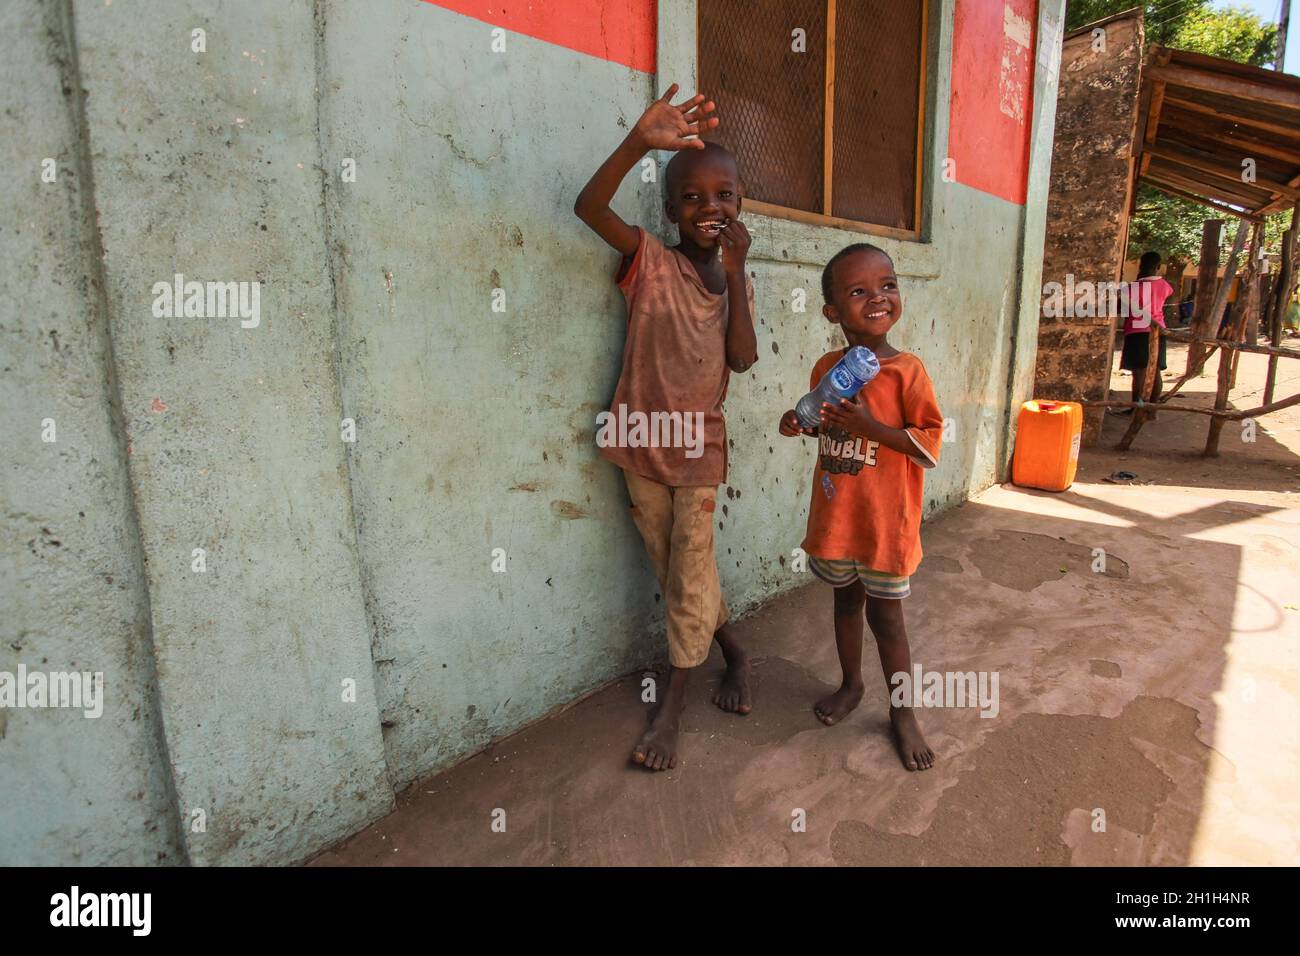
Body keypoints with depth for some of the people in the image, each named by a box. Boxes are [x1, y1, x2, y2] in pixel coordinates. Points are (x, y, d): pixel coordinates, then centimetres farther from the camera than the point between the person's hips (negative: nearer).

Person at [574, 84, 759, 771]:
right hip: (642, 439, -1)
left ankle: (671, 707, 22)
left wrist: (735, 276, -14)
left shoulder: (737, 281, 6)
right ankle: (734, 653, 39)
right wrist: (639, 142, -34)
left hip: (699, 447, 2)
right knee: (676, 573, 12)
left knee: (689, 577, 5)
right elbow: (589, 206, -22)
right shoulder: (650, 260, -5)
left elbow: (742, 358, -9)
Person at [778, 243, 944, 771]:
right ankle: (851, 683, 43)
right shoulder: (826, 367, 2)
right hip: (834, 515, 5)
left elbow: (931, 441, -14)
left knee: (884, 613, 7)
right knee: (846, 600, 20)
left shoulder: (906, 370, -13)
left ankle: (903, 712, 27)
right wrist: (802, 423, -3)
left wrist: (872, 426, -27)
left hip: (885, 518, -4)